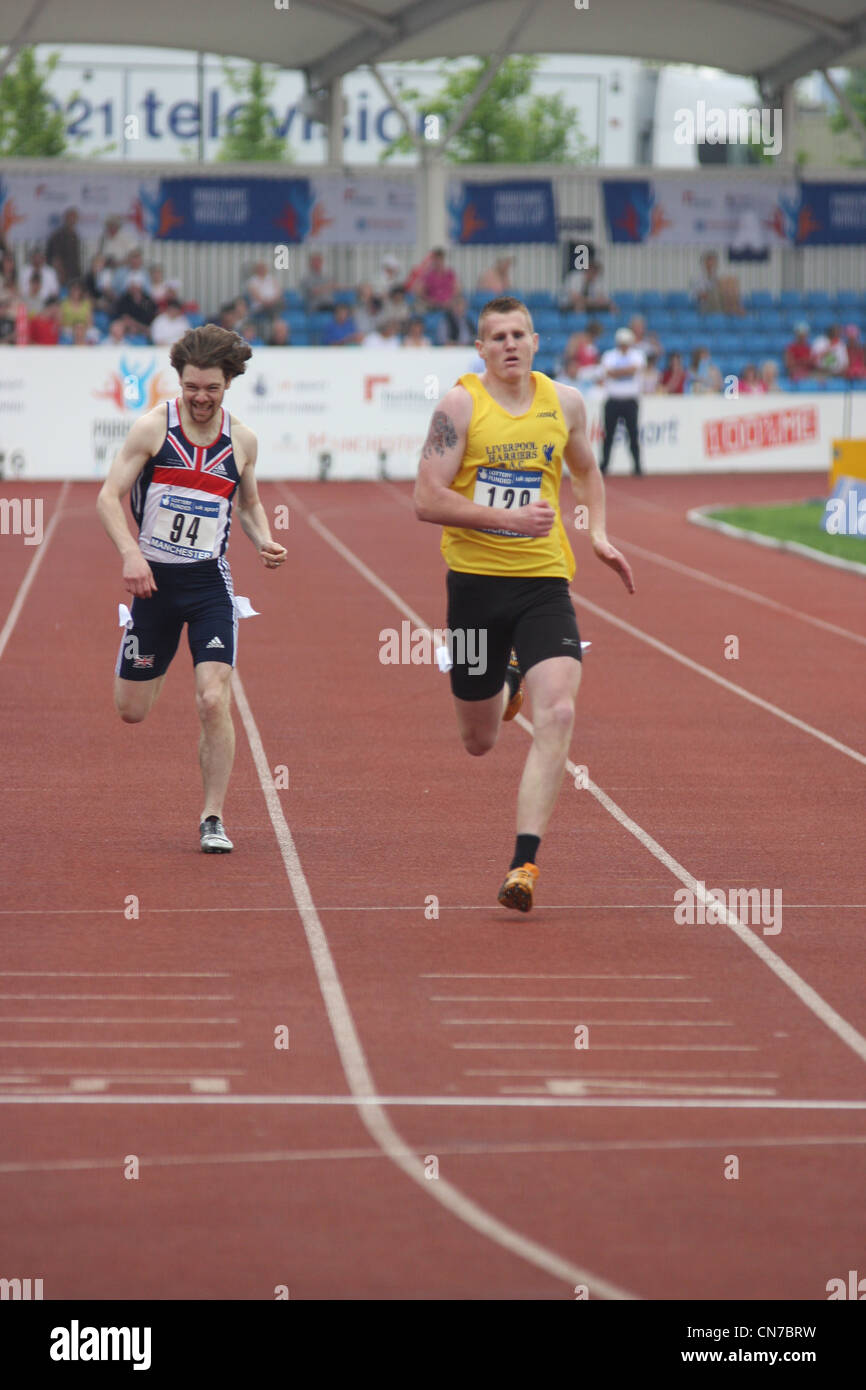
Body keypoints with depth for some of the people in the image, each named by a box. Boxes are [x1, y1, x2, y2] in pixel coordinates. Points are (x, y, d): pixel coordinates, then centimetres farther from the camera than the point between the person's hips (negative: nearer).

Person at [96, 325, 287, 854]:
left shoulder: (242, 439, 1)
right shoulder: (153, 427, -8)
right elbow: (109, 497, -7)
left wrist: (266, 541, -3)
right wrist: (130, 552, -23)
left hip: (210, 583, 0)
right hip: (154, 581, 0)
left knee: (214, 700, -15)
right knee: (132, 711, 9)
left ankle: (213, 819, -3)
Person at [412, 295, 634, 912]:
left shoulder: (565, 402, 5)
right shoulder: (460, 404, -7)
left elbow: (586, 470, 25)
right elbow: (428, 500, -13)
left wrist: (599, 532, 8)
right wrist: (510, 518, -21)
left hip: (544, 581, 1)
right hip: (475, 581, -1)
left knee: (557, 711, -22)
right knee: (480, 742, 12)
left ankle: (525, 863, -20)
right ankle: (507, 686, 52)